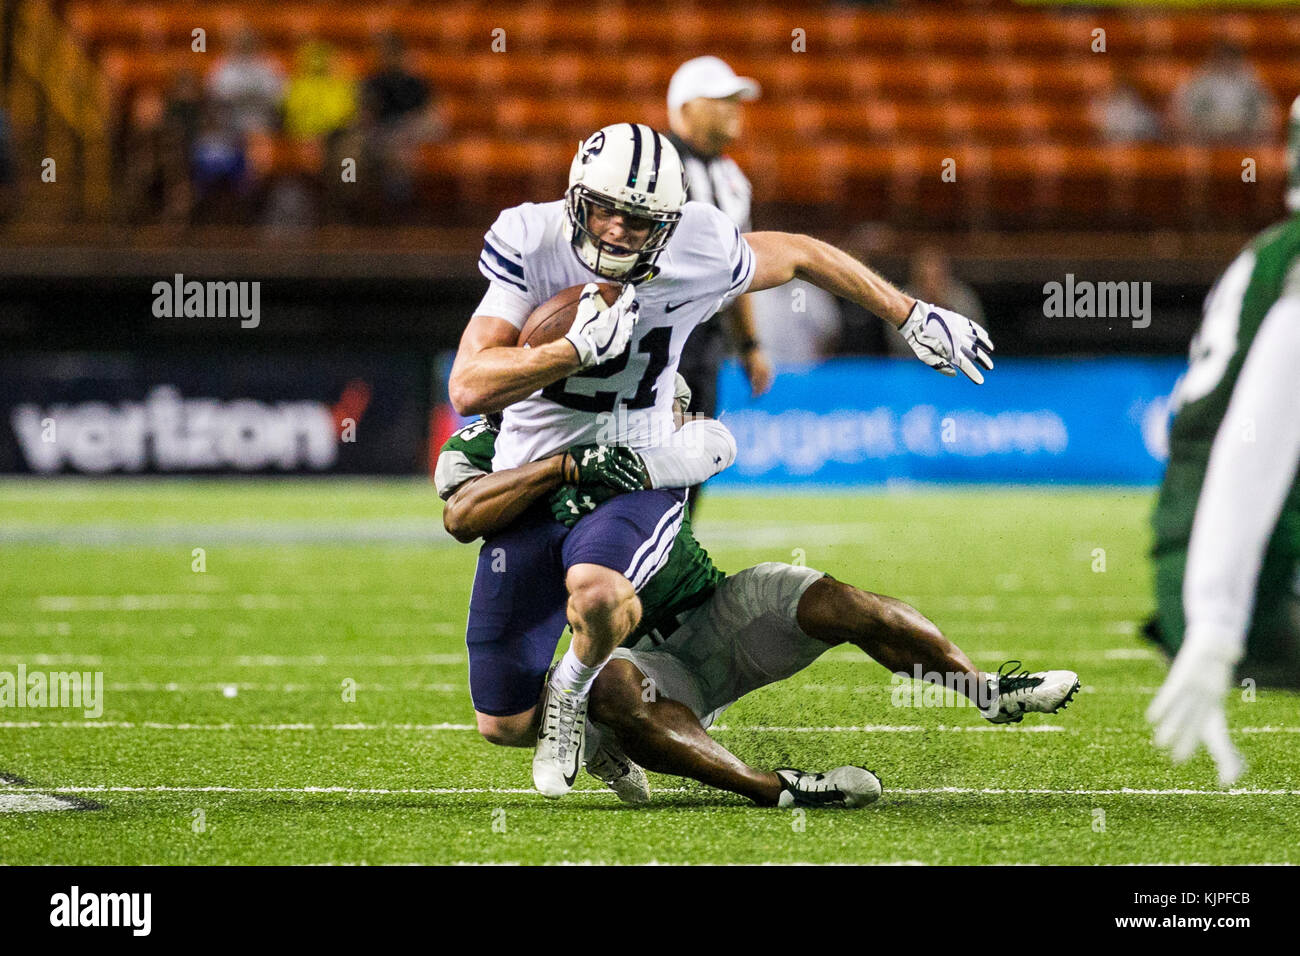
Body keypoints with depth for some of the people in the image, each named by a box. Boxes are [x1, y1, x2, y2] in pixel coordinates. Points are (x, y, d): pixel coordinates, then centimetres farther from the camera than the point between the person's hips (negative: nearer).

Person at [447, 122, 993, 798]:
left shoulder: (699, 251, -14)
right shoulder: (529, 242, -16)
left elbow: (797, 256, 8)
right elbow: (468, 389, -22)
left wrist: (912, 316, 17)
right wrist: (578, 347, -33)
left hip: (636, 476, -1)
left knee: (596, 594, -39)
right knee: (504, 726, 4)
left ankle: (574, 690, -4)